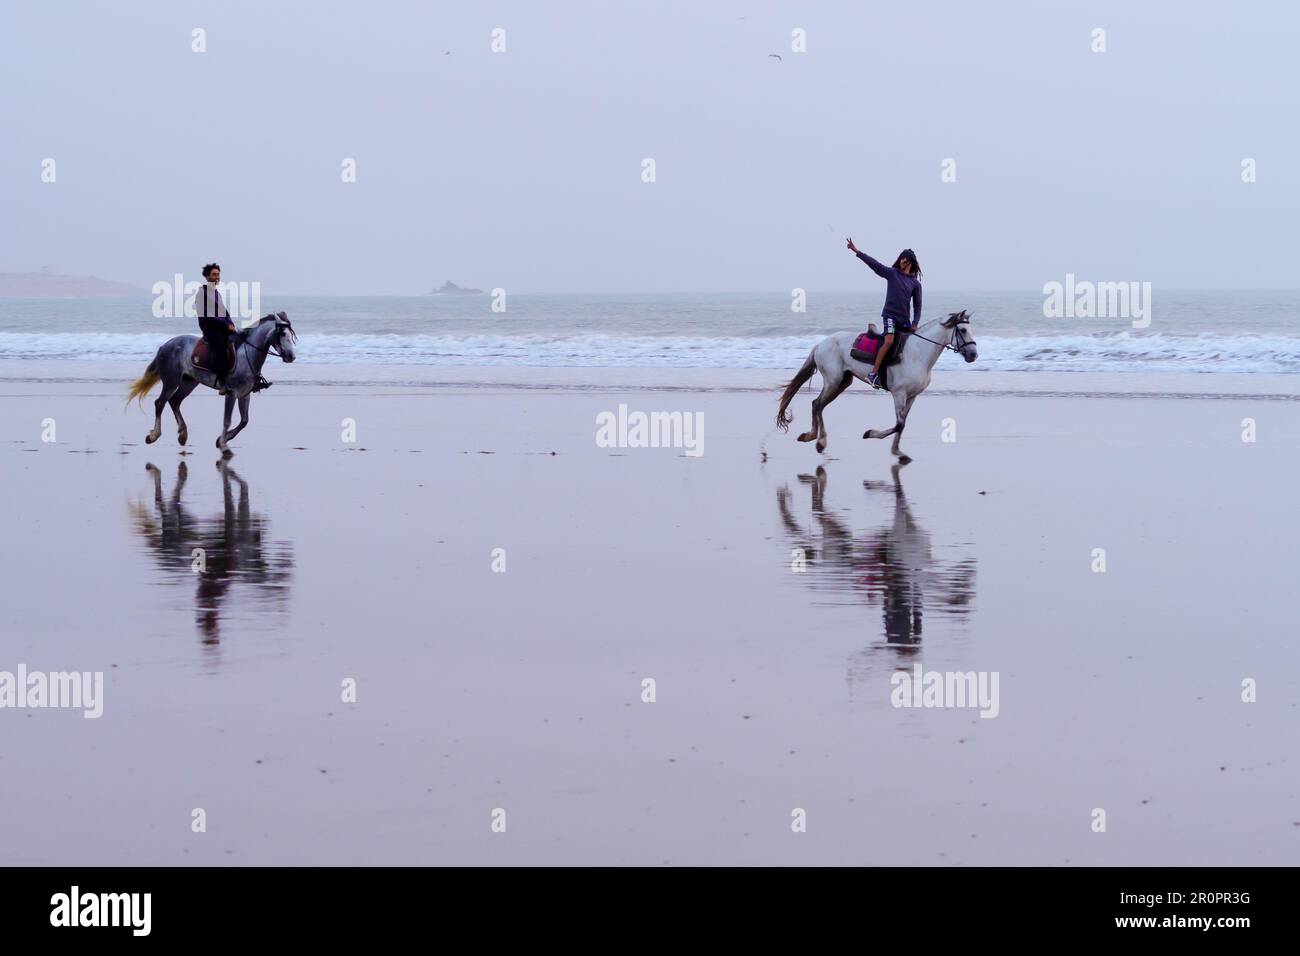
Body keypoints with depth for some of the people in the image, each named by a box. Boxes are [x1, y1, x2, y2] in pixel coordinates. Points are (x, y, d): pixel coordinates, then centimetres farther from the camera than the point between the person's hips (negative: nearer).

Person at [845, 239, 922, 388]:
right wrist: (857, 251, -12)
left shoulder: (915, 283, 11)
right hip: (890, 315, -5)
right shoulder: (892, 273, 5)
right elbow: (874, 264, -3)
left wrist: (915, 324, 0)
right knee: (889, 341, -26)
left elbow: (917, 305, 12)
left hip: (904, 319, 5)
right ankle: (873, 373, -29)